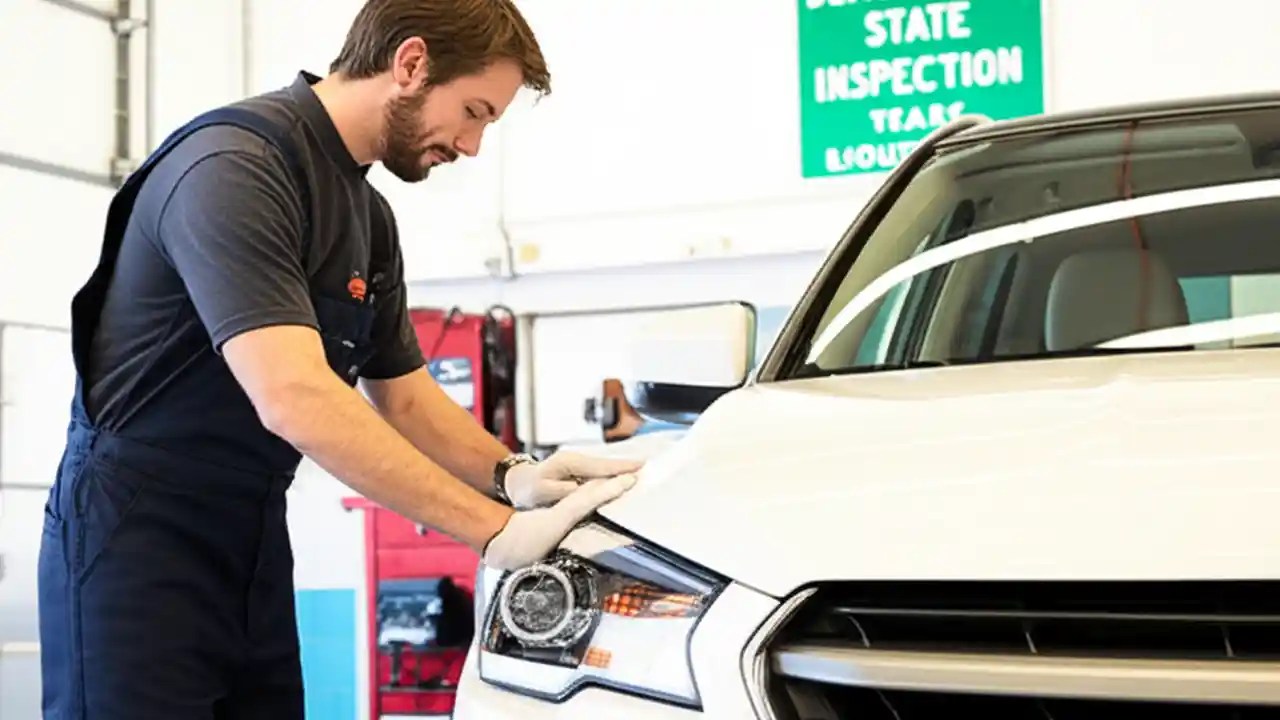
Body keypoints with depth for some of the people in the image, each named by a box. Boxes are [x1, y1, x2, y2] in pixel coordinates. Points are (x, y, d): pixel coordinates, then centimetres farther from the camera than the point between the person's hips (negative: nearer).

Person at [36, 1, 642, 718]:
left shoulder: (370, 216, 9)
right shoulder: (236, 165, -21)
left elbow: (404, 395, 15)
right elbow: (294, 398, -31)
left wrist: (510, 472, -6)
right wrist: (496, 529, -30)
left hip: (256, 537, 9)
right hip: (140, 530, -8)